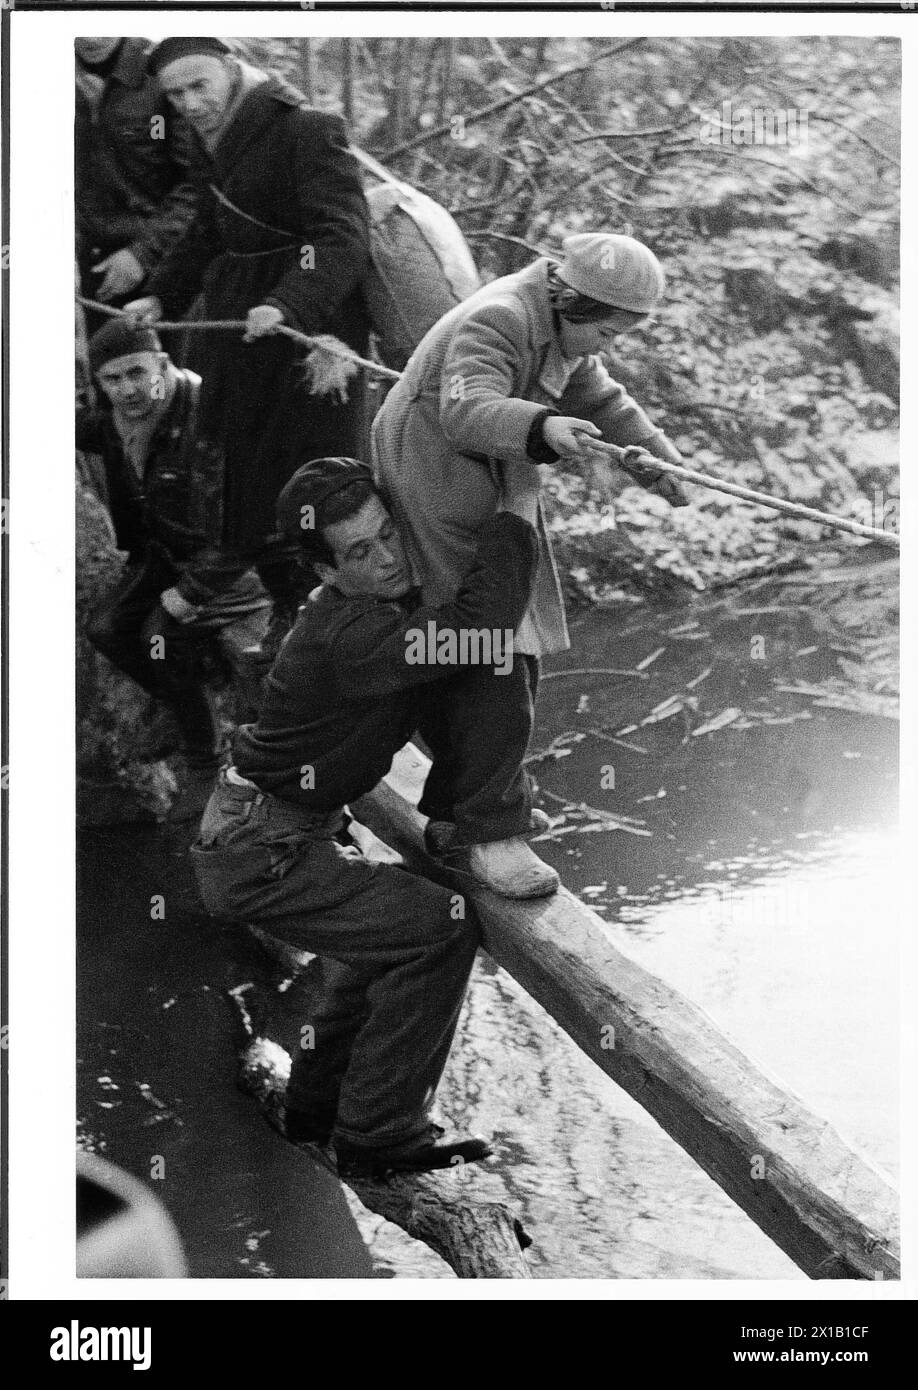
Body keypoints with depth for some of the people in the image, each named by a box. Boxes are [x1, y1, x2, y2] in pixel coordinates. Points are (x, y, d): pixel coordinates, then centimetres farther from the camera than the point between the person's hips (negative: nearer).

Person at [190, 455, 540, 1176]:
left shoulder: (388, 604, 2)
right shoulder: (346, 635, -28)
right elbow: (476, 626, -39)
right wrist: (514, 522, -28)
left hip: (255, 834, 10)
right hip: (259, 852, -10)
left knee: (391, 926, 24)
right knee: (441, 928, -12)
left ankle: (319, 1104, 33)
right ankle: (377, 1135, -4)